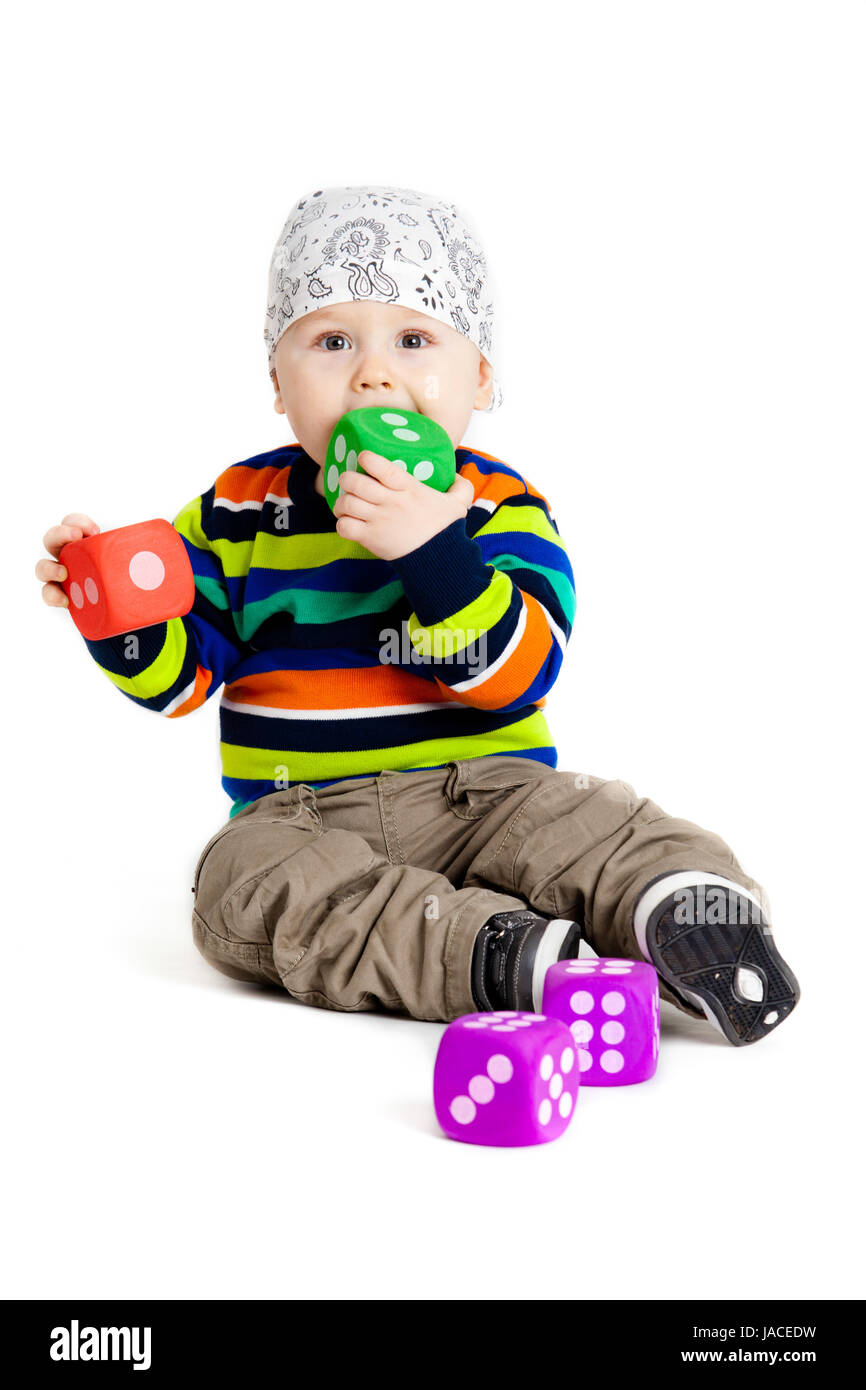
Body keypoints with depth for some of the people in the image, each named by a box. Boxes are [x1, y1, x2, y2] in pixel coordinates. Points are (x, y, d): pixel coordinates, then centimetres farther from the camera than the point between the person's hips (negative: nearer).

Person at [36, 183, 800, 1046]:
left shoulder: (497, 508, -1)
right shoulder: (240, 512, 6)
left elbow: (519, 673, -15)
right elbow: (181, 671, 7)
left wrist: (435, 552, -28)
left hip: (480, 794, 0)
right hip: (302, 818, 1)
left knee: (597, 826, -27)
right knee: (243, 880, -30)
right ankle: (508, 958, -43)